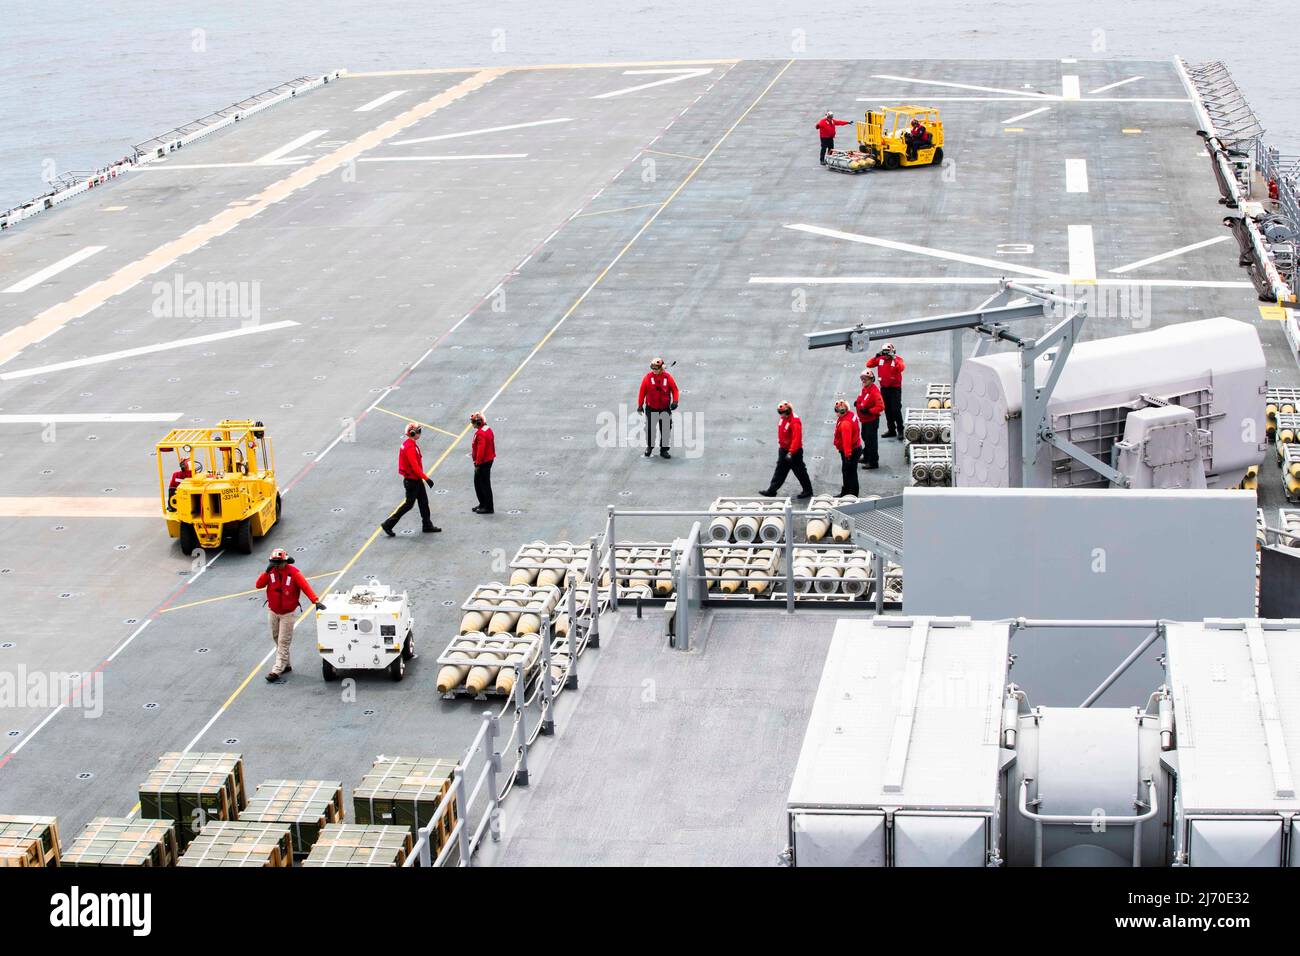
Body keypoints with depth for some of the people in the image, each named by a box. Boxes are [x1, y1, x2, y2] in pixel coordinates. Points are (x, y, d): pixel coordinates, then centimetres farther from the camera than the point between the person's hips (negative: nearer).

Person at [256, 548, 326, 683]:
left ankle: (277, 671, -6)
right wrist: (267, 572, -25)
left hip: (288, 613, -5)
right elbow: (259, 585, -11)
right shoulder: (271, 572, -5)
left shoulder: (294, 573, -18)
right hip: (273, 612, 5)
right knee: (277, 640, 16)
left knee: (283, 643, -6)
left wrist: (316, 601, -35)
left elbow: (305, 586, -25)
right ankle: (285, 665, 30)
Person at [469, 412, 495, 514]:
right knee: (478, 482, 20)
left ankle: (488, 507, 6)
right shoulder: (488, 429, 8)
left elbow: (481, 450, -27)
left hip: (483, 463, -11)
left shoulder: (480, 434, -24)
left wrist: (477, 464, -21)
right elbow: (492, 445, 16)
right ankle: (483, 504, 30)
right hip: (489, 459, 11)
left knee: (484, 484, -1)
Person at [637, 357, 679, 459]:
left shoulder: (667, 377, -4)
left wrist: (675, 401, -11)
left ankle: (664, 450, 12)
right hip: (651, 408, 0)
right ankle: (649, 446, 26)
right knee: (650, 428, 3)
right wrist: (640, 405, -2)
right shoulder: (648, 377, -5)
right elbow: (642, 391, 0)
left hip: (665, 408, 0)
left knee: (666, 429, 1)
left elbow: (675, 390, 3)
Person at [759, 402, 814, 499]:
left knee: (800, 472, 4)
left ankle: (808, 491, 17)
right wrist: (780, 443, 22)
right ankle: (772, 490, 18)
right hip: (783, 449, 9)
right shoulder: (782, 419, 2)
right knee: (780, 470, 13)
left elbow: (796, 439, -29)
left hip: (794, 452, -9)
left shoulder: (795, 422, -25)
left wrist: (791, 452, -31)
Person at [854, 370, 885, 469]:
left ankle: (873, 462, 6)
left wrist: (868, 411, -31)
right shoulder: (864, 389, 6)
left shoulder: (875, 391, -24)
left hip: (872, 420, -10)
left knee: (871, 441, -3)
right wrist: (857, 402, 4)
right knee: (865, 438, 24)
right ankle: (866, 458, 41)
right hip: (864, 420, 10)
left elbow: (880, 406, -25)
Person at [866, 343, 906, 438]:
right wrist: (875, 357, -14)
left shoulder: (897, 359, -8)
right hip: (884, 388, 5)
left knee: (896, 409, -9)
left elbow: (901, 368, -27)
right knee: (887, 410, 11)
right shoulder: (880, 359, 3)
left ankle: (900, 430, -1)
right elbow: (869, 365, -2)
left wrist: (894, 359, -31)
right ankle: (891, 430, 21)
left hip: (895, 388, -5)